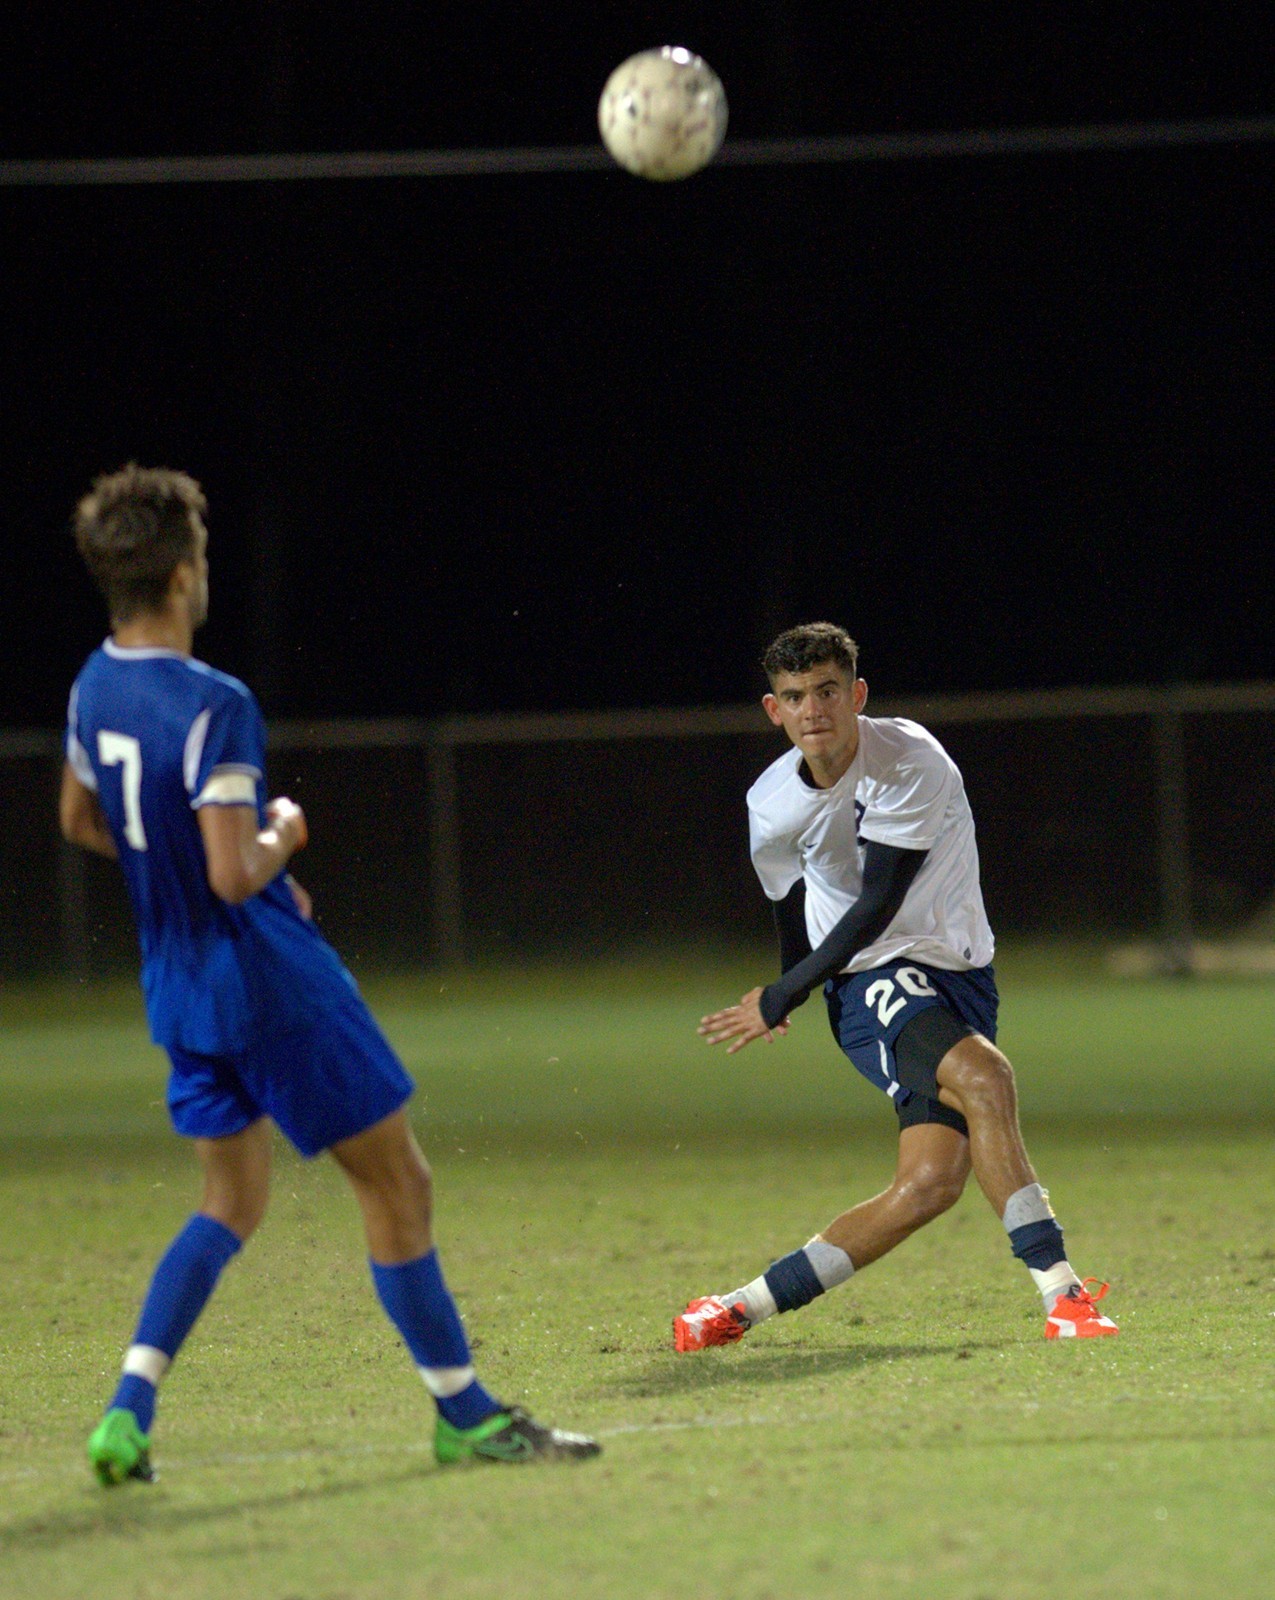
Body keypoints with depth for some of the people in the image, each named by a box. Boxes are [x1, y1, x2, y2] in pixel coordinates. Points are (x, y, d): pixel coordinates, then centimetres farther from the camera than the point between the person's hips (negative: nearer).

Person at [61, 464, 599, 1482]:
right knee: (398, 1185, 3)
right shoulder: (213, 707, -22)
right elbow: (236, 874, -26)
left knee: (231, 1204, 17)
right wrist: (281, 834, -7)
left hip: (181, 987, 8)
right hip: (273, 981, -8)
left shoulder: (95, 686, 5)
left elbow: (80, 822, 21)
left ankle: (129, 1410, 2)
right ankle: (466, 1417, 10)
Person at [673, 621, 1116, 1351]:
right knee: (983, 1075, -32)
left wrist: (782, 999, -12)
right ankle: (1061, 1293, -33)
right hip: (871, 982, -1)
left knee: (931, 1183, -15)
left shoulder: (911, 761, -13)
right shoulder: (773, 805, -3)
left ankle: (743, 1306, -6)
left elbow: (877, 905, -15)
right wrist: (786, 993, 31)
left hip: (960, 975, 1)